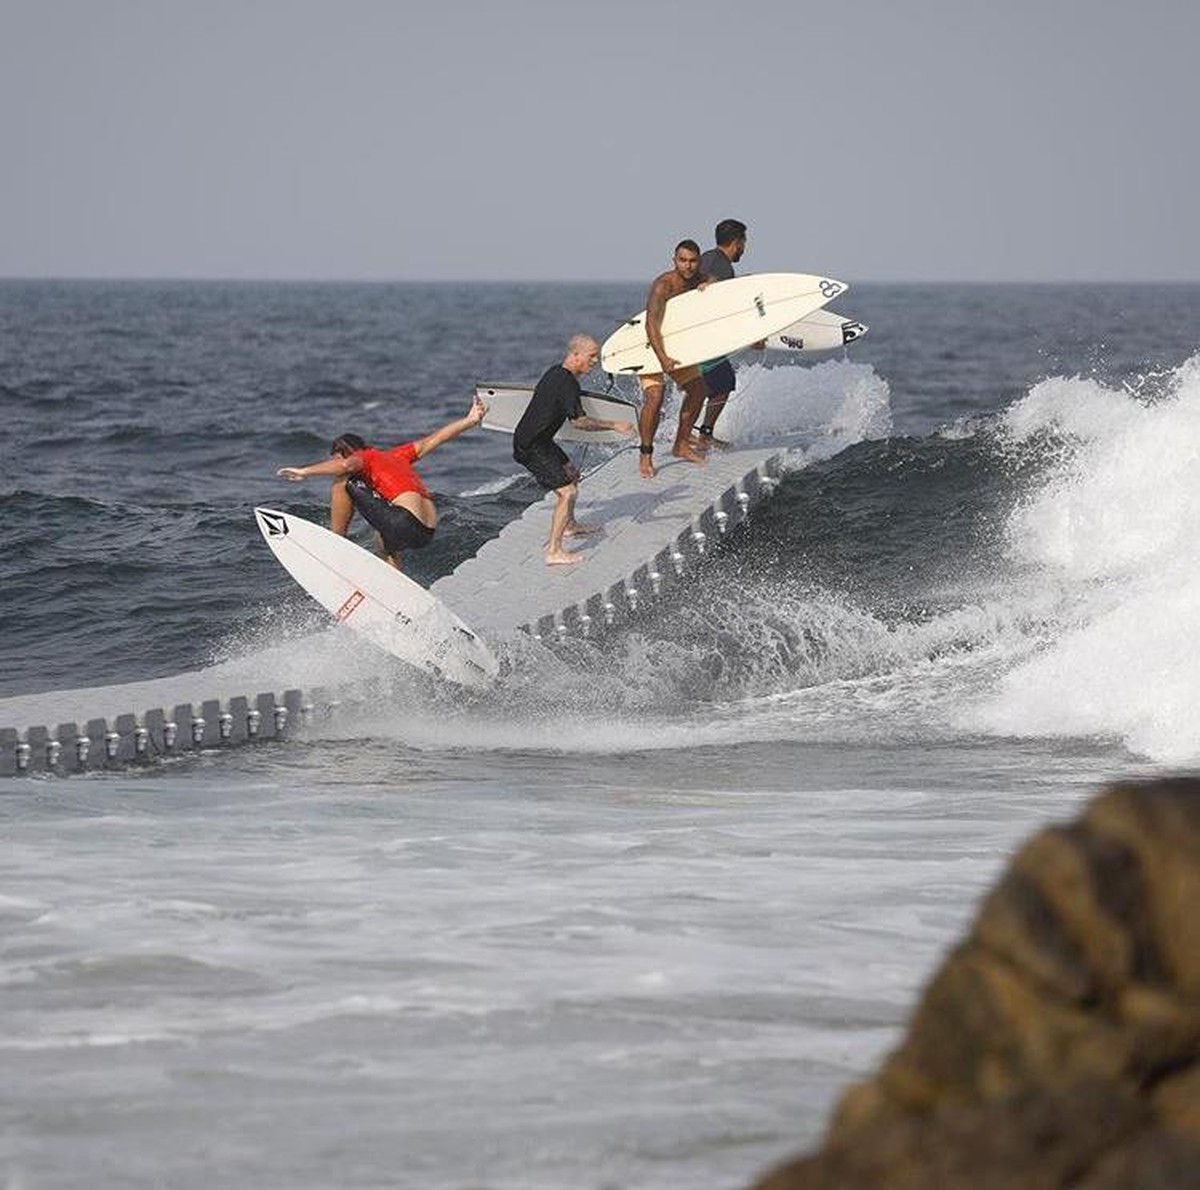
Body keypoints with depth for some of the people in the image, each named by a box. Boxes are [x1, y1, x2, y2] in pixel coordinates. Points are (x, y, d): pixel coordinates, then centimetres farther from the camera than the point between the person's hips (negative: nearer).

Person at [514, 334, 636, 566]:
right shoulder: (567, 383, -22)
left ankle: (569, 525, 49)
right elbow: (579, 421, -29)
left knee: (572, 473, 29)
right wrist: (614, 425, -26)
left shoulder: (557, 373, 9)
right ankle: (554, 552, -18)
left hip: (537, 440, 11)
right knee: (567, 492, -15)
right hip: (531, 446, -11)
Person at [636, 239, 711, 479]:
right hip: (651, 344, -7)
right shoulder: (663, 286, -31)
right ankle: (646, 455, -12)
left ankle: (681, 444, 22)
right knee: (654, 396, -21)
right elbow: (651, 324, -42)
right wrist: (662, 358, -55)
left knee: (697, 389, 8)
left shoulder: (701, 281, -10)